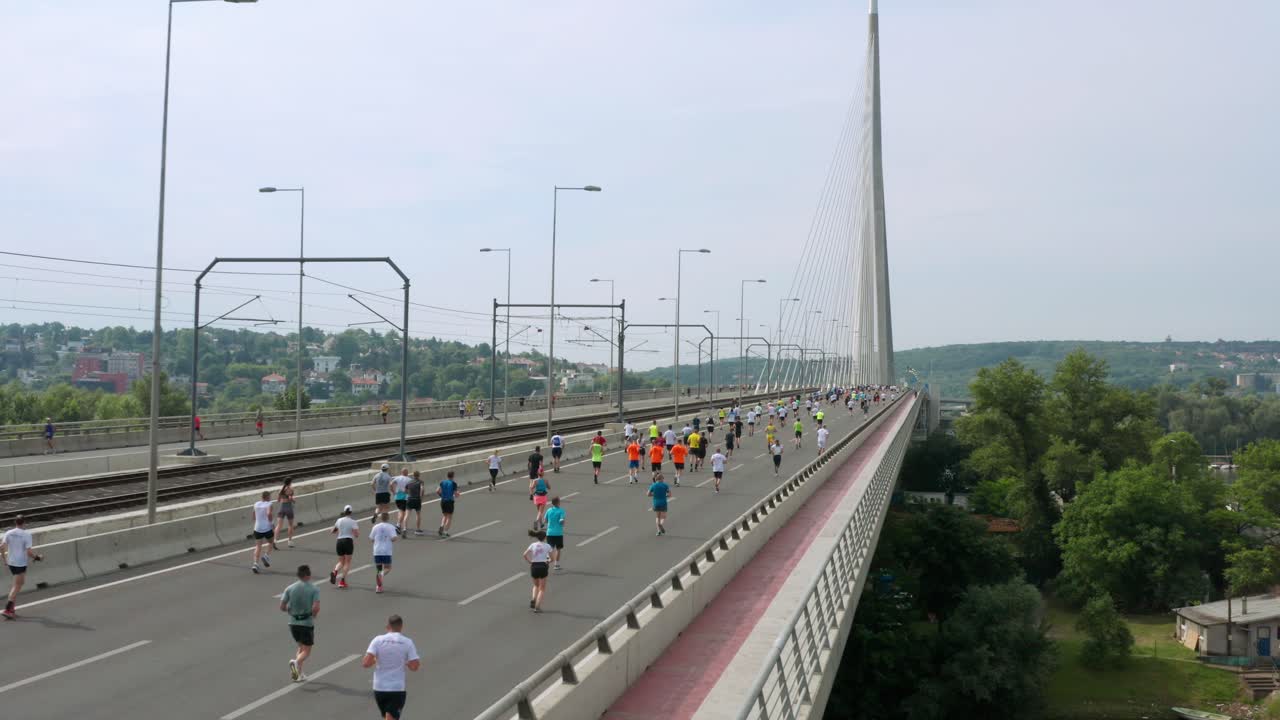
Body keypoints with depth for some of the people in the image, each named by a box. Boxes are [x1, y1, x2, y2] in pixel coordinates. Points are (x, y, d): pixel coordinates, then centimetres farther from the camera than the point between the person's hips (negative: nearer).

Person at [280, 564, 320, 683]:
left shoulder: (289, 589, -2)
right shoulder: (314, 589, -11)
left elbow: (282, 607, -3)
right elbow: (316, 608, -20)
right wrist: (314, 615, 1)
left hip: (293, 623, 4)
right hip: (307, 623, -4)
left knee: (301, 647, 22)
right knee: (306, 651, 7)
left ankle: (299, 673, 9)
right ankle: (296, 662, -25)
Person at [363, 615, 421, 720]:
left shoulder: (378, 640, -4)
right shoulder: (407, 642, -4)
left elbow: (366, 663, -13)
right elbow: (414, 667, -8)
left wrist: (374, 661, 9)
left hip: (379, 688, 2)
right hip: (397, 689, -2)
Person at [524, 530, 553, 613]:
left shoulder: (533, 545, 4)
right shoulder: (547, 546, 1)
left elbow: (525, 555, -8)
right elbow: (551, 558, 1)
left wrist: (530, 562, 4)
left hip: (534, 566, 2)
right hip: (543, 566, -2)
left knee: (536, 585, 26)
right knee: (542, 588, 8)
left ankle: (533, 599, 4)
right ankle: (537, 607, -2)